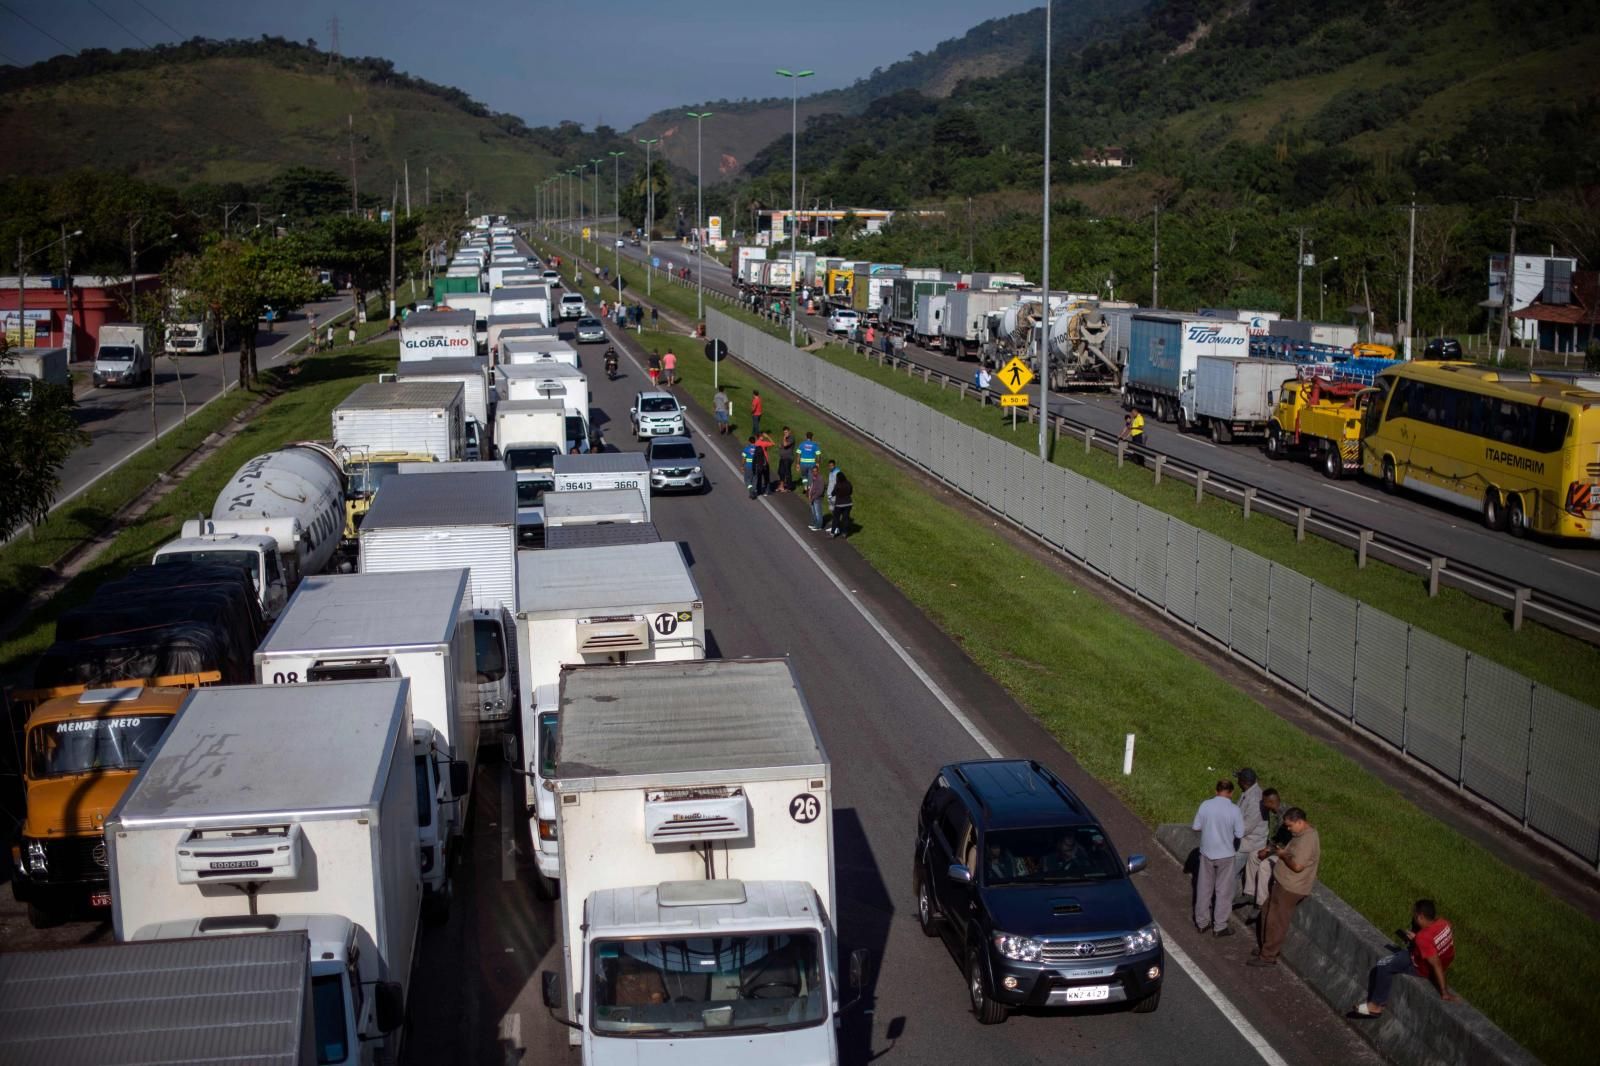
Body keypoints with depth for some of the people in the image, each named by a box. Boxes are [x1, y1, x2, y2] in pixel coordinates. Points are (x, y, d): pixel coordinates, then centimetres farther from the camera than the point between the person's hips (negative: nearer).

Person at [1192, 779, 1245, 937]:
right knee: (1223, 891, 9)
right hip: (1225, 854, -3)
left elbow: (1196, 827, 0)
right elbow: (1240, 833, -9)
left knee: (1204, 888, 16)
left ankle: (1202, 922, 25)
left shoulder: (1205, 805, -9)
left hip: (1207, 852, 3)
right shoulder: (1234, 810, -16)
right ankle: (1220, 926, 15)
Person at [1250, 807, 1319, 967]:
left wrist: (1283, 855, -14)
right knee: (1268, 914, 19)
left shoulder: (1307, 839, -25)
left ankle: (1268, 956, 9)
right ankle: (1270, 948, 32)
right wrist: (1283, 850, 7)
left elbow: (1297, 865, -29)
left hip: (1290, 888, -10)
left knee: (1275, 921, -1)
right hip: (1285, 883, 10)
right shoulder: (1305, 833, 8)